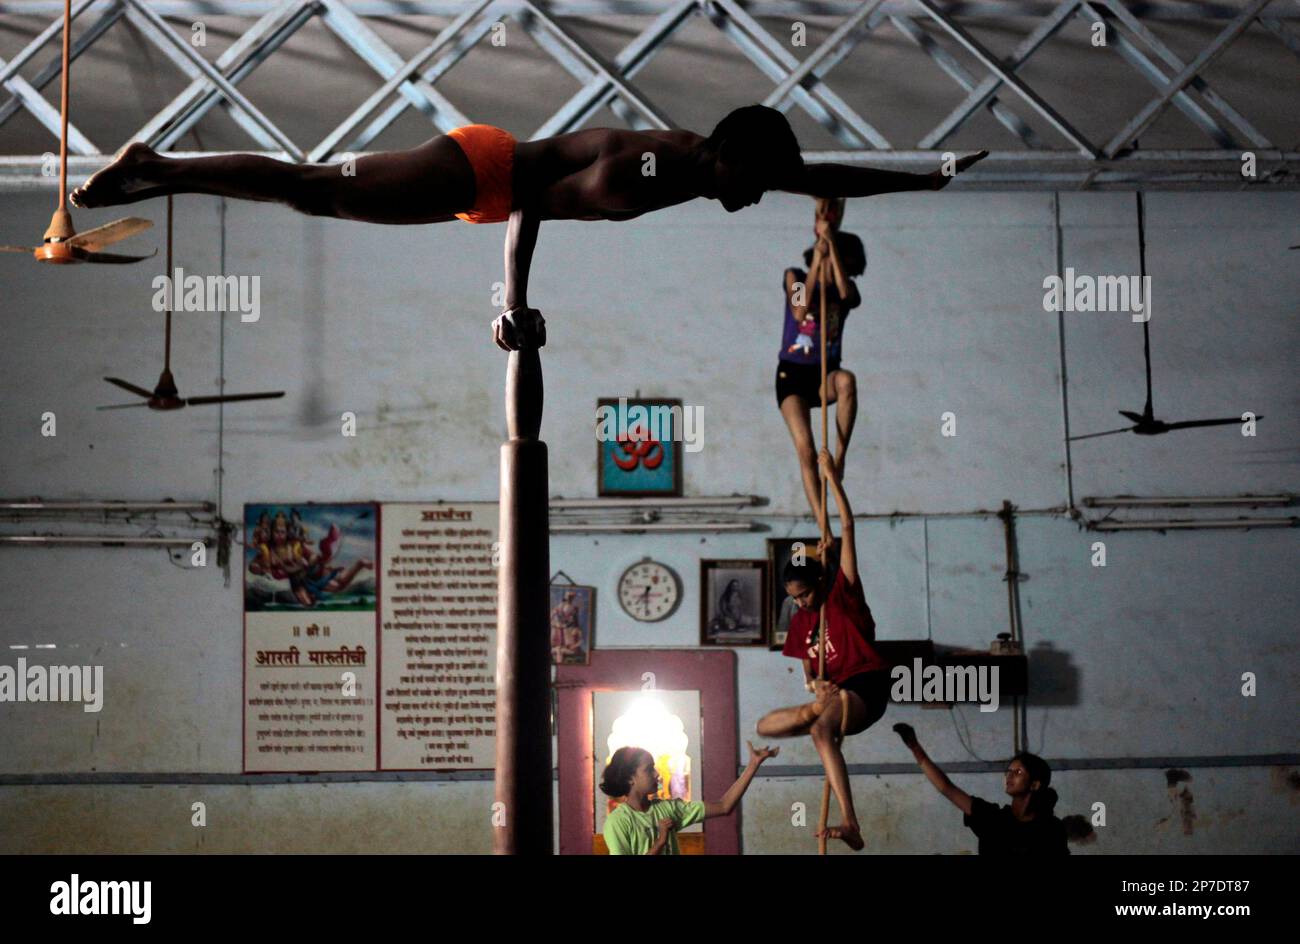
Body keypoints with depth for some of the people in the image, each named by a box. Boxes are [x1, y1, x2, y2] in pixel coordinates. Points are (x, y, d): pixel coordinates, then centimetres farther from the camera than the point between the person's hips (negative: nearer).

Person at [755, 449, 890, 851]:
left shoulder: (844, 593, -2)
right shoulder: (799, 623, 14)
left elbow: (847, 526, -7)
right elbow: (808, 671, 16)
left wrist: (831, 475, -5)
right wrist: (815, 686, -9)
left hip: (866, 685, -8)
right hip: (834, 693, 8)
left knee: (821, 731, -37)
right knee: (766, 725, 5)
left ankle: (851, 825, -47)